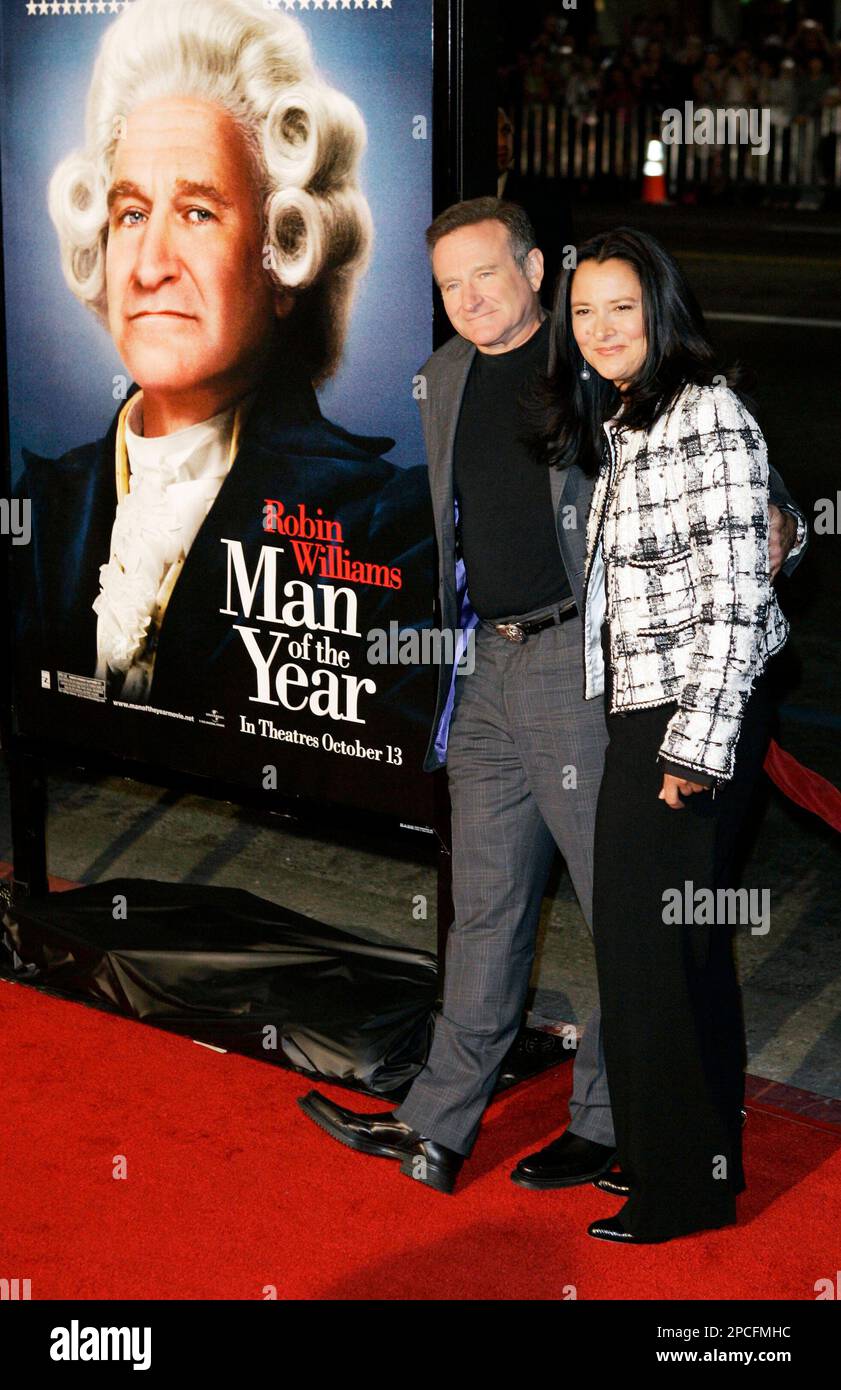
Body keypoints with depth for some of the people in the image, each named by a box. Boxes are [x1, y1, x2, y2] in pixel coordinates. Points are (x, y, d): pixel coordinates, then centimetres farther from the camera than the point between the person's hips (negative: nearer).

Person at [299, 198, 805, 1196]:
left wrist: (774, 525, -22)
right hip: (486, 667, 7)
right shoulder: (445, 377, 13)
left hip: (581, 656, -6)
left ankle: (610, 1123, 18)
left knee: (620, 901, 3)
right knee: (487, 904, 13)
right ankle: (436, 1129, 21)